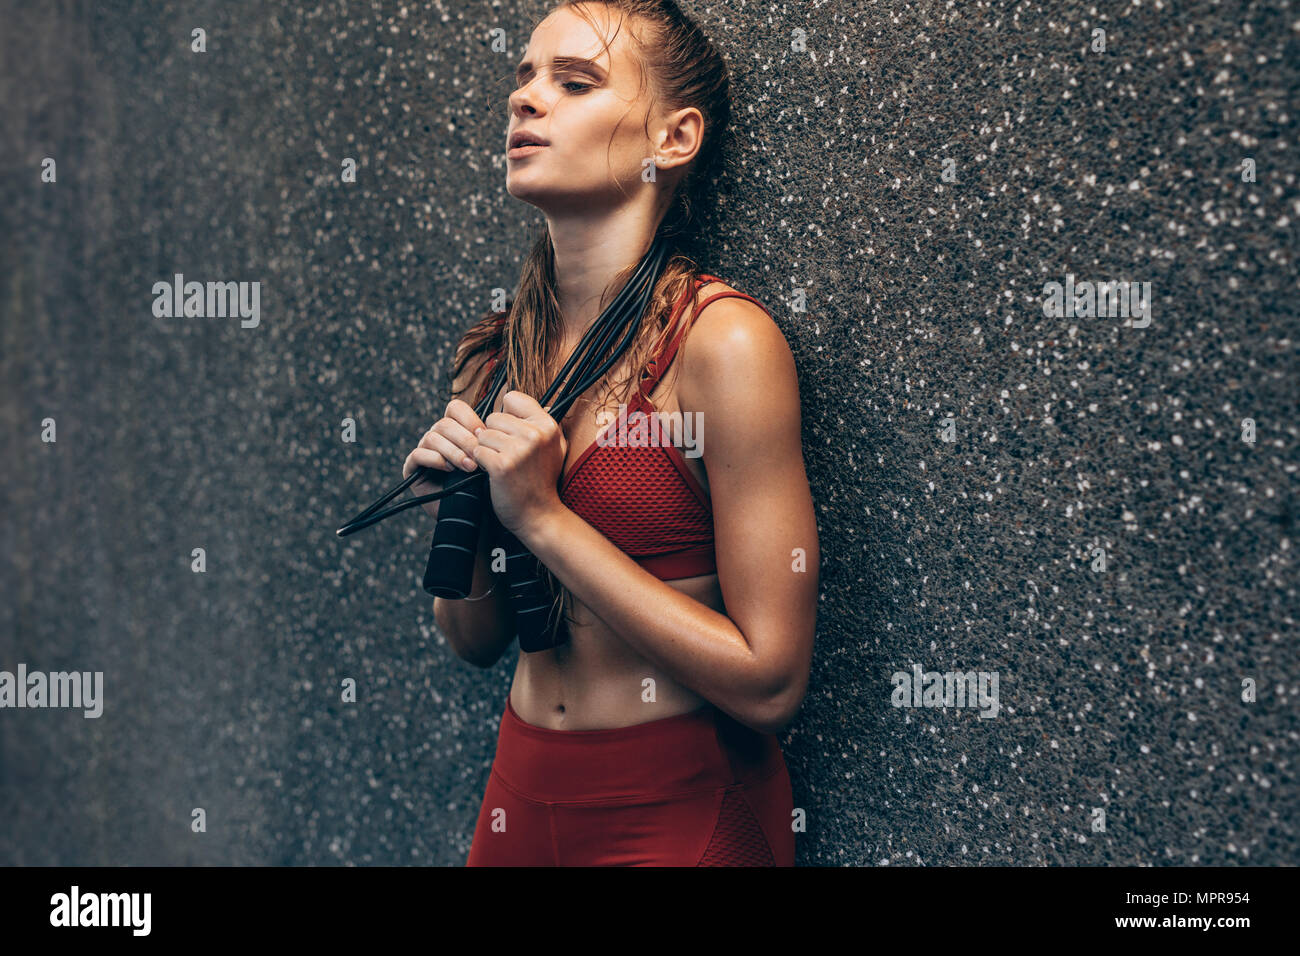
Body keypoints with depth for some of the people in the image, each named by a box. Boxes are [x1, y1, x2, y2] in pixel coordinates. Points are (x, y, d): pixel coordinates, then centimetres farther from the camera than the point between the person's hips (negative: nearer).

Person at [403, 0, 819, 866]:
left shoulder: (724, 340, -17)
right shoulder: (503, 350, 1)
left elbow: (769, 679, -20)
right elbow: (478, 639, 9)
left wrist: (544, 517, -20)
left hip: (682, 810, -5)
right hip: (522, 794, 6)